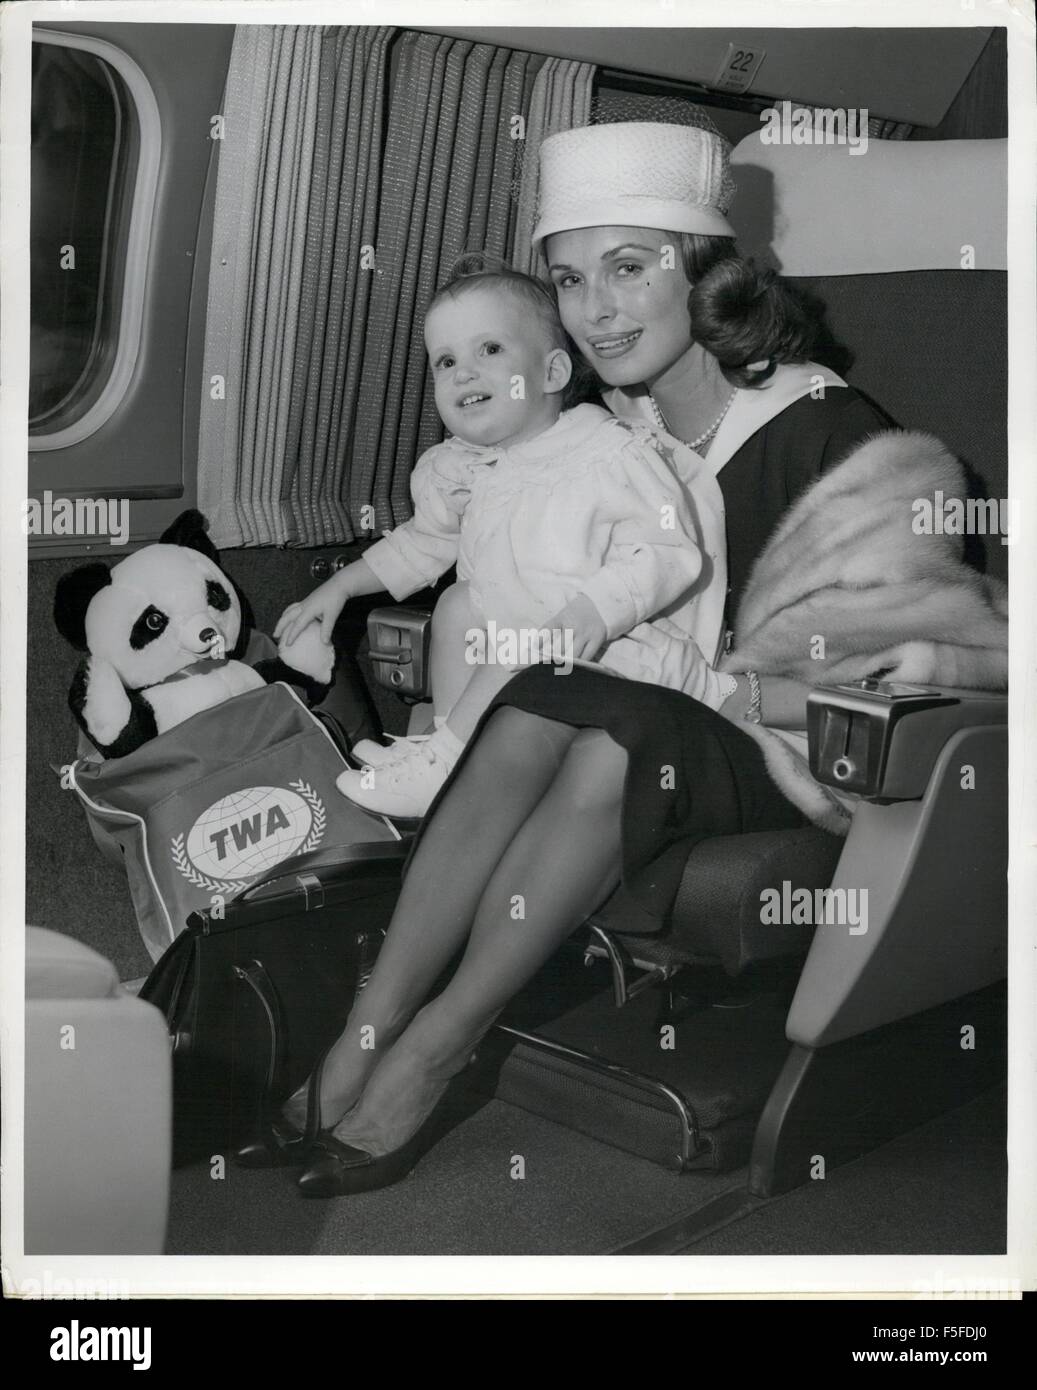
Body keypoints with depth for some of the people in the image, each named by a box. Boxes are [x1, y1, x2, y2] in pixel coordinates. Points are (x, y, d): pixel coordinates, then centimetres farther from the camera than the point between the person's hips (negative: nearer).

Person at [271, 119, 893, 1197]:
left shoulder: (829, 434, -12)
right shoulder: (611, 432, 6)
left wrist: (746, 693, -23)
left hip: (794, 748, -5)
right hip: (650, 716, 5)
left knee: (613, 735, -34)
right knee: (536, 709, -28)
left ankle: (436, 1045, -23)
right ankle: (369, 1027, -28)